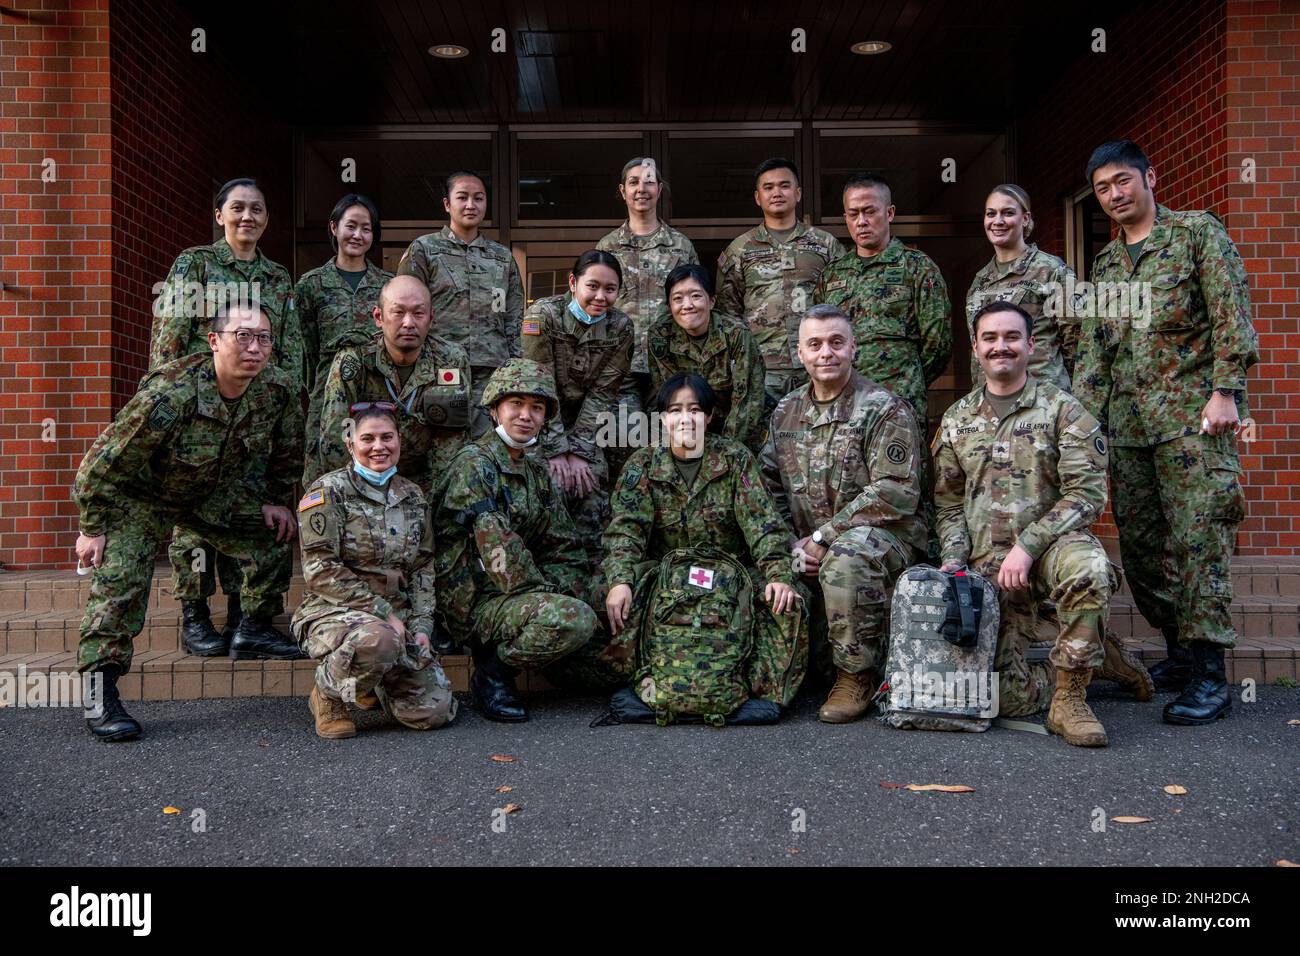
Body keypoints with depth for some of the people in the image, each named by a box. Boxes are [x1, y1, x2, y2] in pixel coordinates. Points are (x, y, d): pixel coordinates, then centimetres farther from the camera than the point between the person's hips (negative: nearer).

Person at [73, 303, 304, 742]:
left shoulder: (280, 389, -20)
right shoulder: (169, 394, -37)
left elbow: (286, 451, 4)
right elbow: (103, 462, -26)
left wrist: (276, 499, 5)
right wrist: (91, 528, -18)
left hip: (214, 492, 6)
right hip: (138, 493, -5)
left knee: (274, 534, 3)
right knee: (119, 579, -18)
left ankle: (255, 630, 22)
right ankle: (100, 693, -12)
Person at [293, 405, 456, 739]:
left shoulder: (413, 496, 13)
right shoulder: (329, 492, -4)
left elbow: (423, 568, 14)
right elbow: (320, 569, -12)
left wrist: (421, 625, 0)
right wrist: (382, 612, -16)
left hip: (396, 619, 5)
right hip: (333, 611, -5)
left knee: (435, 711, -11)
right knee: (378, 639, -41)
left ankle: (370, 681, 22)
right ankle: (329, 694, -7)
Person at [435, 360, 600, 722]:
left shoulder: (537, 474, 16)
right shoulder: (474, 464, -10)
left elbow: (565, 549, 12)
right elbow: (496, 547, -19)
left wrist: (576, 592, -7)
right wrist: (547, 594, -14)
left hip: (514, 596, 9)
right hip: (475, 601, -9)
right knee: (574, 619, -29)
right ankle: (493, 669, -7)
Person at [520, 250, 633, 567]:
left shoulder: (620, 327, -6)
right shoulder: (543, 314, -16)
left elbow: (602, 393, -8)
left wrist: (580, 452, -16)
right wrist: (557, 452, -21)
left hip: (589, 426, 3)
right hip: (542, 423, -3)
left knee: (592, 490, -13)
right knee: (554, 486, -20)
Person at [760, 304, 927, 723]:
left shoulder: (885, 410, -8)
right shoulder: (785, 413, 11)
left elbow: (896, 493, -18)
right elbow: (771, 488, 11)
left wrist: (823, 538, -20)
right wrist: (796, 546, -6)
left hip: (884, 535, -6)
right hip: (810, 552, 6)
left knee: (846, 554, -38)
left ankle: (856, 676, -19)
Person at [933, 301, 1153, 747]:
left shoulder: (1062, 410, 0)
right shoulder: (956, 421, 13)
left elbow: (1086, 493, -9)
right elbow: (948, 503, 16)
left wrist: (1027, 546, -18)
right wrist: (954, 556, -2)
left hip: (1053, 541, -3)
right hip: (988, 562, 3)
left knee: (1086, 569, -41)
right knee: (1001, 694, -9)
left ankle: (1068, 700, -22)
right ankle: (1096, 656, 18)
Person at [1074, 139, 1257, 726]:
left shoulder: (1198, 233, 3)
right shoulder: (1105, 264, 19)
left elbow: (1231, 314, -6)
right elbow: (1092, 348, 16)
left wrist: (1225, 391, -15)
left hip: (1191, 413, -6)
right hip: (1126, 422, 6)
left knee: (1198, 539, -11)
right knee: (1140, 544, 7)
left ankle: (1209, 675, -7)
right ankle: (1179, 651, 20)